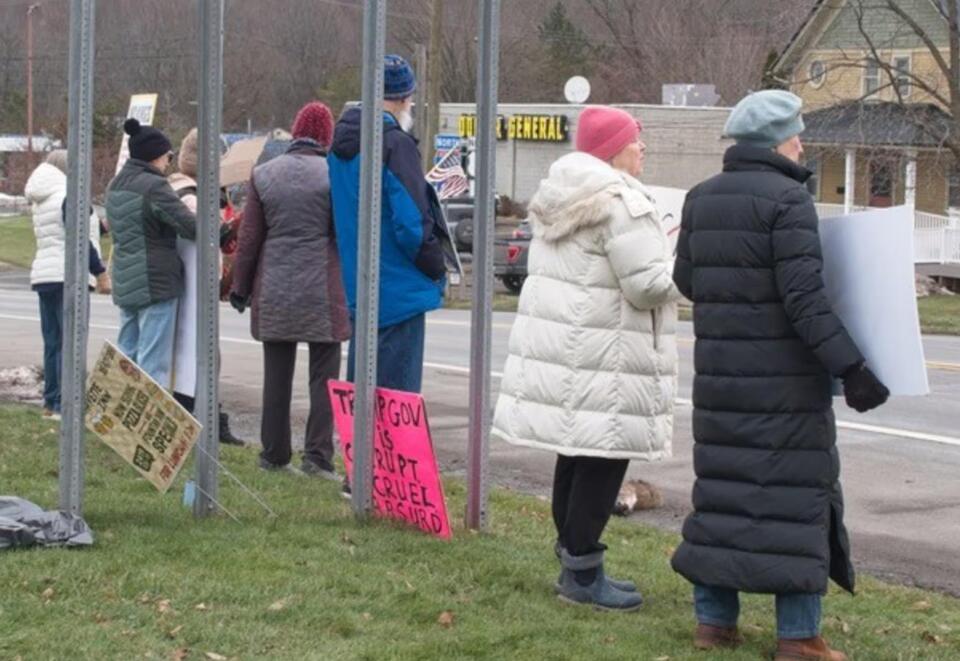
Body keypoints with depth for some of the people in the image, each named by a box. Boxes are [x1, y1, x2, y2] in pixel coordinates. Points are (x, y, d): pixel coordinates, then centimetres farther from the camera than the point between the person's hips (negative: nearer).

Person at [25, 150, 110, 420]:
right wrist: (100, 272, -13)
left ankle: (51, 402, 10)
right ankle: (64, 404, -14)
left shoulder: (41, 201, 18)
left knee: (52, 342, 10)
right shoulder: (68, 196, -9)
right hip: (67, 276, -9)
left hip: (43, 275, 9)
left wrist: (100, 226, 24)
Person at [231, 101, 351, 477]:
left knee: (276, 376, 11)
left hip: (274, 292, 3)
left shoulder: (263, 175, 4)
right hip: (322, 290, -3)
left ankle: (274, 454, 14)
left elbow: (249, 236, 5)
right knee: (324, 376, 3)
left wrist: (241, 287, 12)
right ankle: (317, 455, -3)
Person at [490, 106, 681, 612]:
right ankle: (583, 575, -2)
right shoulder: (621, 203, -15)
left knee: (576, 455, 15)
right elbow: (647, 285, -18)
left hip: (557, 343, 10)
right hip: (602, 355, -10)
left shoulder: (562, 199, 16)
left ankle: (574, 561, 22)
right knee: (603, 460, -4)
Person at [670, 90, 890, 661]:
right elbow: (805, 297, -20)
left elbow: (686, 278, 15)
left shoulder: (702, 199, 8)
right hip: (785, 377, -7)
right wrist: (850, 368, -19)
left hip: (720, 370, 7)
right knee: (796, 491, -1)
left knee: (721, 486, 13)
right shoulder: (788, 200, -14)